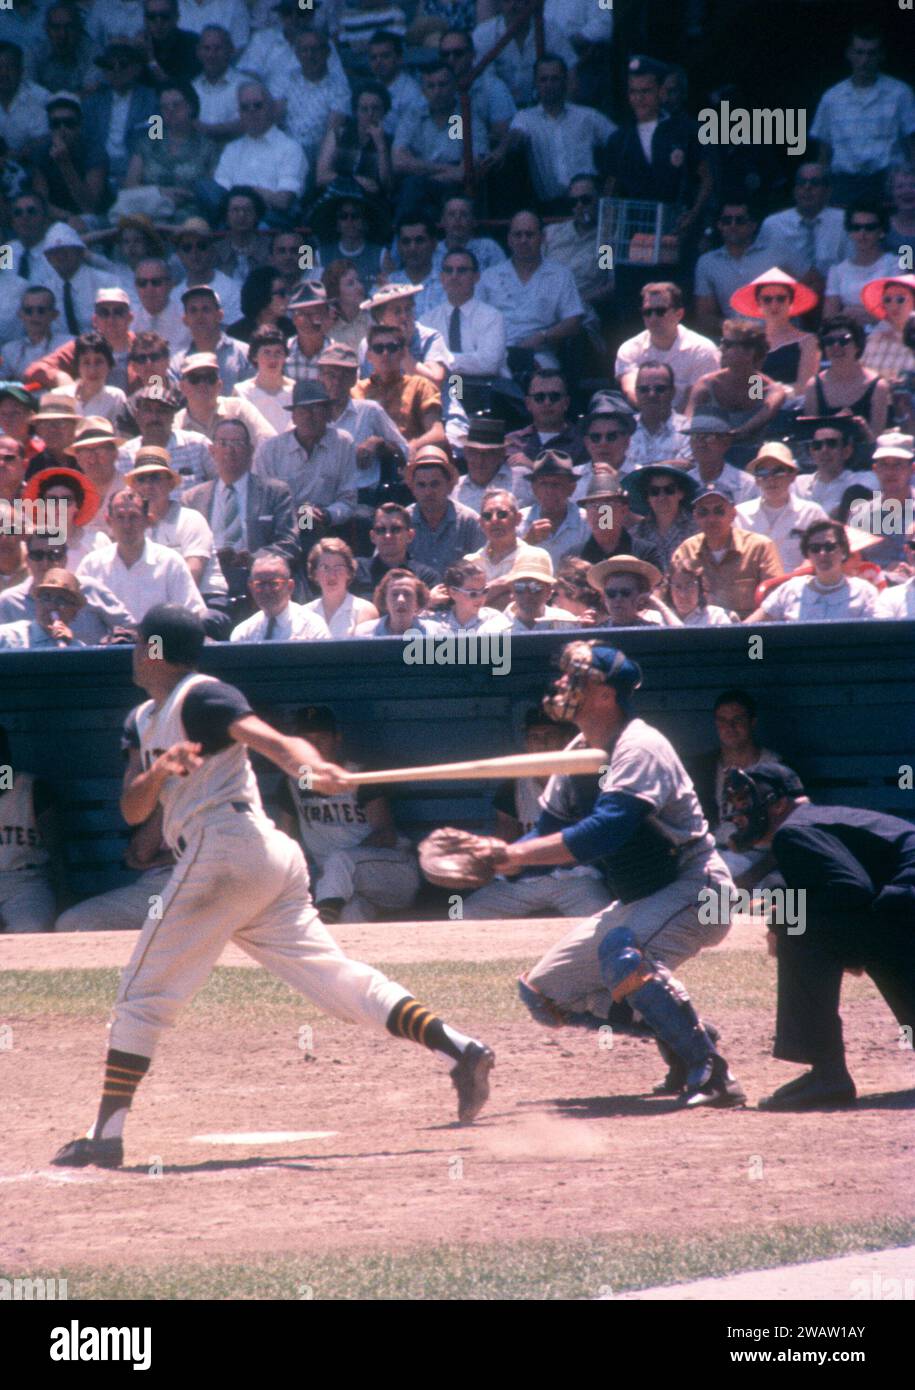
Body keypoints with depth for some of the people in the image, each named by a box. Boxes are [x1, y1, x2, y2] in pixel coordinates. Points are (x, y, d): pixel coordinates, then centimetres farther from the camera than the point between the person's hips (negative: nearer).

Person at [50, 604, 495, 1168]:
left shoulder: (202, 698, -4)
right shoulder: (143, 721, 24)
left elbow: (268, 738, -20)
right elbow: (133, 809, 15)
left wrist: (308, 767, -41)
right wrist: (158, 771, -7)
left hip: (226, 844, -9)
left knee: (144, 994, -2)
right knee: (337, 979, -1)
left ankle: (106, 1135, -3)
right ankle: (459, 1048, -16)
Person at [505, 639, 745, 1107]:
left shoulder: (640, 749, -21)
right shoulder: (579, 754, 6)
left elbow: (603, 834, -34)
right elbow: (549, 834, 10)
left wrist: (516, 853, -37)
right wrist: (490, 857, -8)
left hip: (695, 890, -10)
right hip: (636, 902, 10)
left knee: (621, 949, -38)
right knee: (545, 990, 7)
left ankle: (710, 1073, -35)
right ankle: (680, 1038, 13)